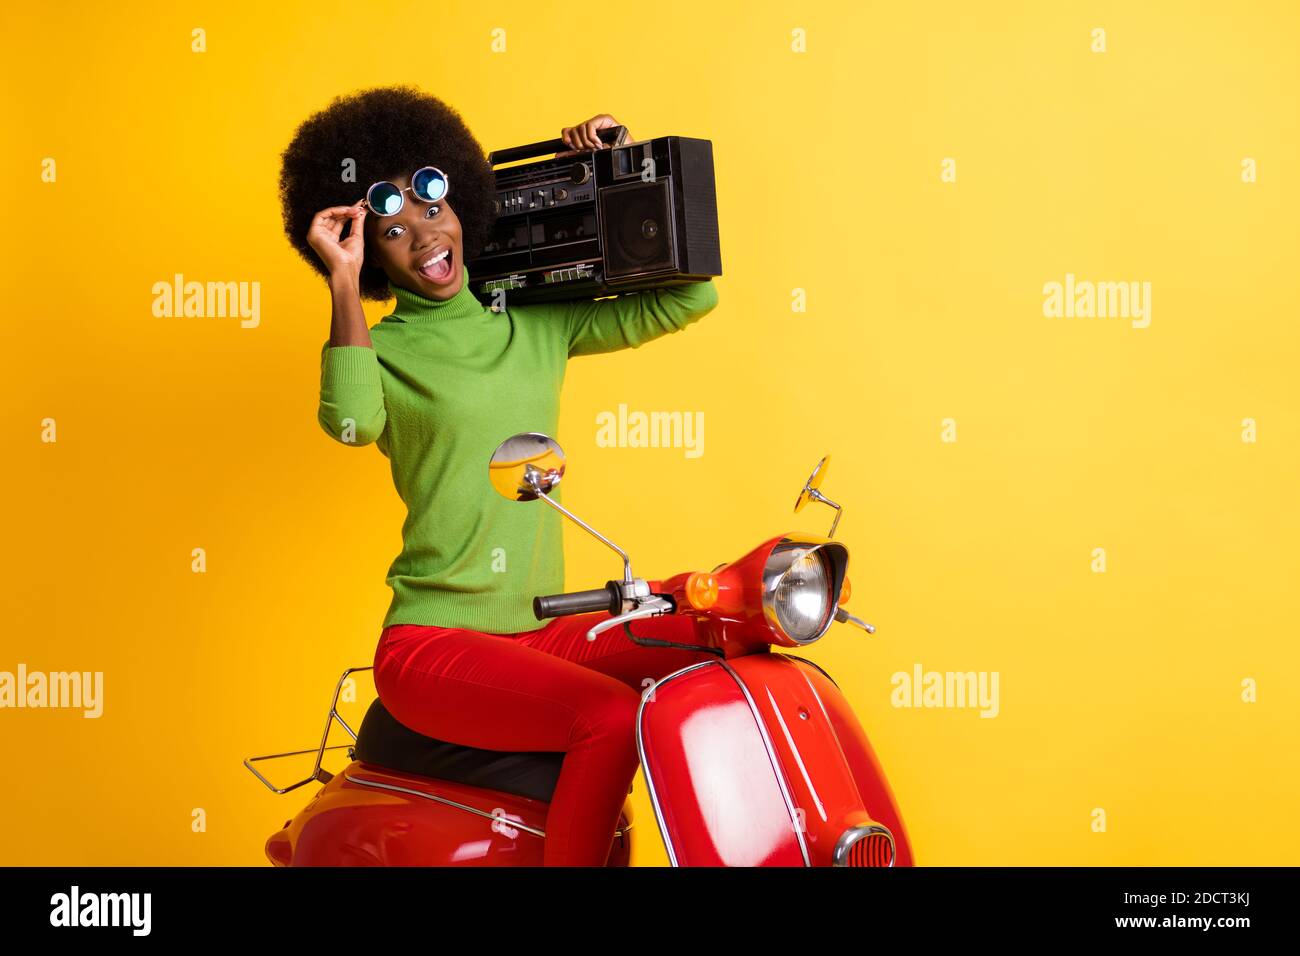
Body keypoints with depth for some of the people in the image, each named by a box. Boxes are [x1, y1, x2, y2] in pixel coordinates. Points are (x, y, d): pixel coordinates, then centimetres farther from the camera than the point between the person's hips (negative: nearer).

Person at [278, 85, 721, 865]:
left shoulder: (536, 325, 12)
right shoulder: (380, 348, 1)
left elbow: (688, 297, 8)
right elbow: (351, 423, -23)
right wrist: (343, 284, -15)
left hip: (544, 627, 5)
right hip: (435, 639, -5)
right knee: (614, 719, -28)